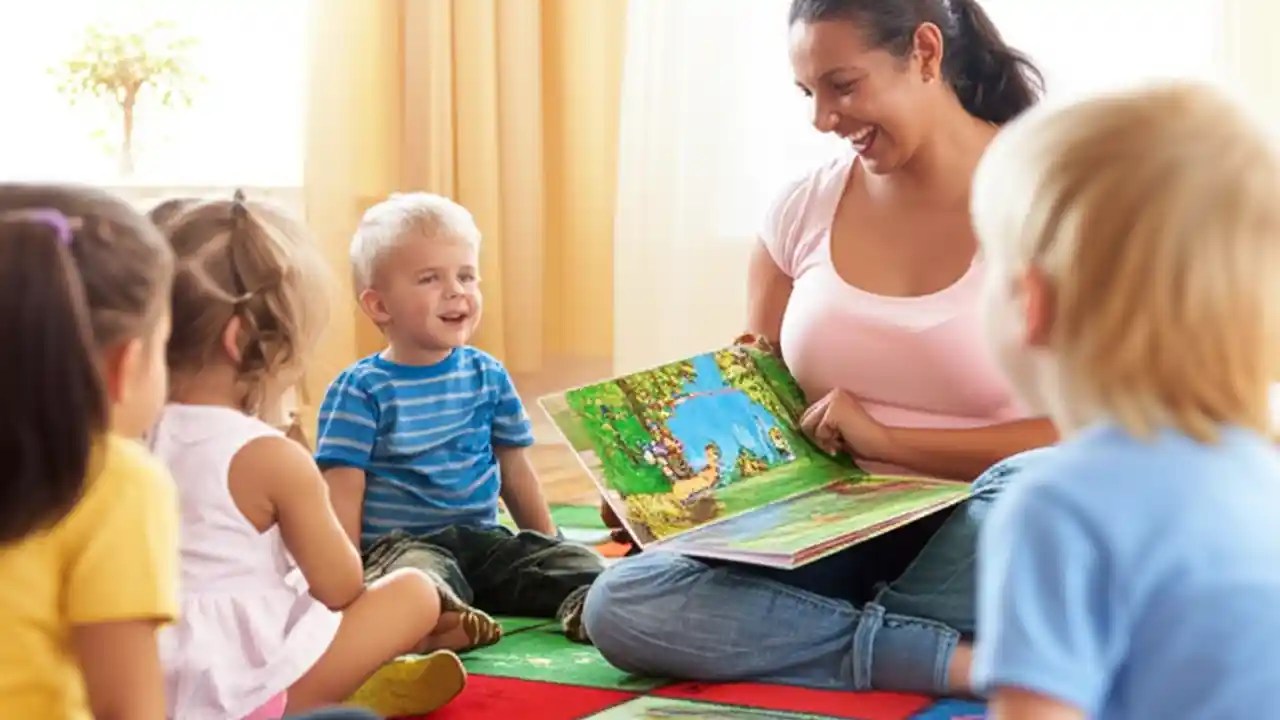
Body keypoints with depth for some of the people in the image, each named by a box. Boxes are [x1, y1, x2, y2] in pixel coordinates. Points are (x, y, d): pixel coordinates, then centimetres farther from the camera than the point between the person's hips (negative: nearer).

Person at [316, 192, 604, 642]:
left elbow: (514, 471, 19)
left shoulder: (488, 376, 10)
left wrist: (547, 543, 19)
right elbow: (342, 494, -8)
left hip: (483, 540, 5)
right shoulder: (361, 391, -5)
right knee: (421, 574, -37)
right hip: (400, 543, -5)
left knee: (575, 560, -17)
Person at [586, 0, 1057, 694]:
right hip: (827, 531, 4)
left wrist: (887, 438, -17)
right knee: (618, 605, -21)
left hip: (974, 534, -4)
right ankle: (967, 658, -23)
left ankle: (821, 632, -16)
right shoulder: (804, 208, 5)